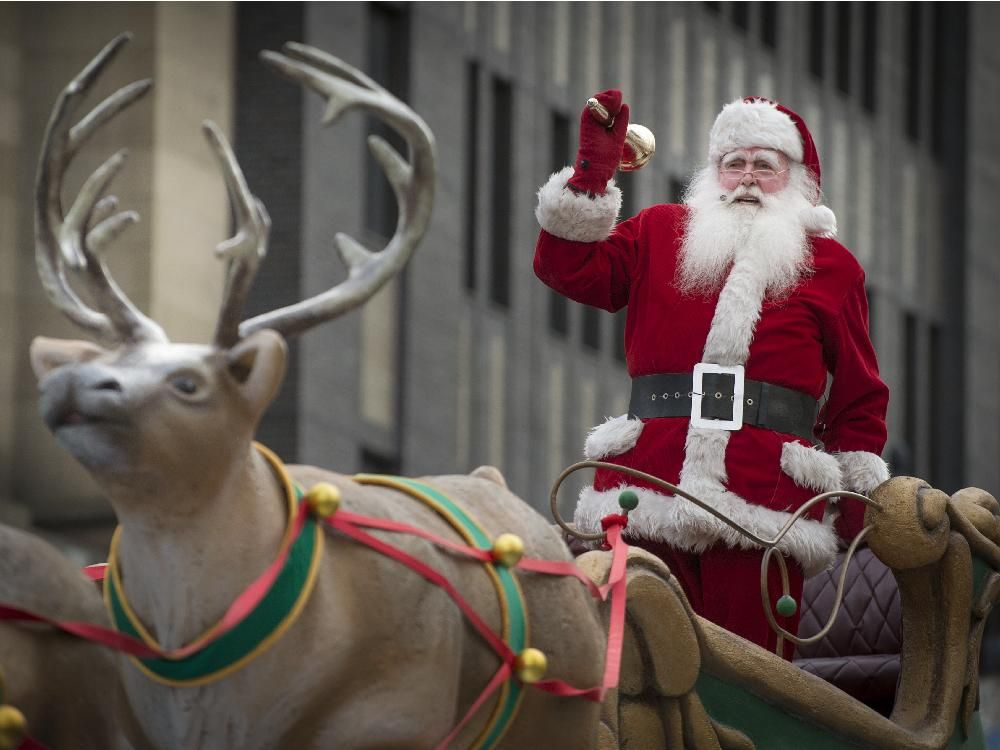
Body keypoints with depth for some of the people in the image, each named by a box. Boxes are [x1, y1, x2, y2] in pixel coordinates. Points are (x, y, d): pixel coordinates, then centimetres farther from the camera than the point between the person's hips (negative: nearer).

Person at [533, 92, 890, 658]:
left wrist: (859, 492, 8)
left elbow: (859, 398, 16)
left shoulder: (831, 266, 16)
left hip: (764, 504, -1)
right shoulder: (659, 234, 20)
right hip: (649, 481, 1)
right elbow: (571, 269, 7)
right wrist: (593, 169, -1)